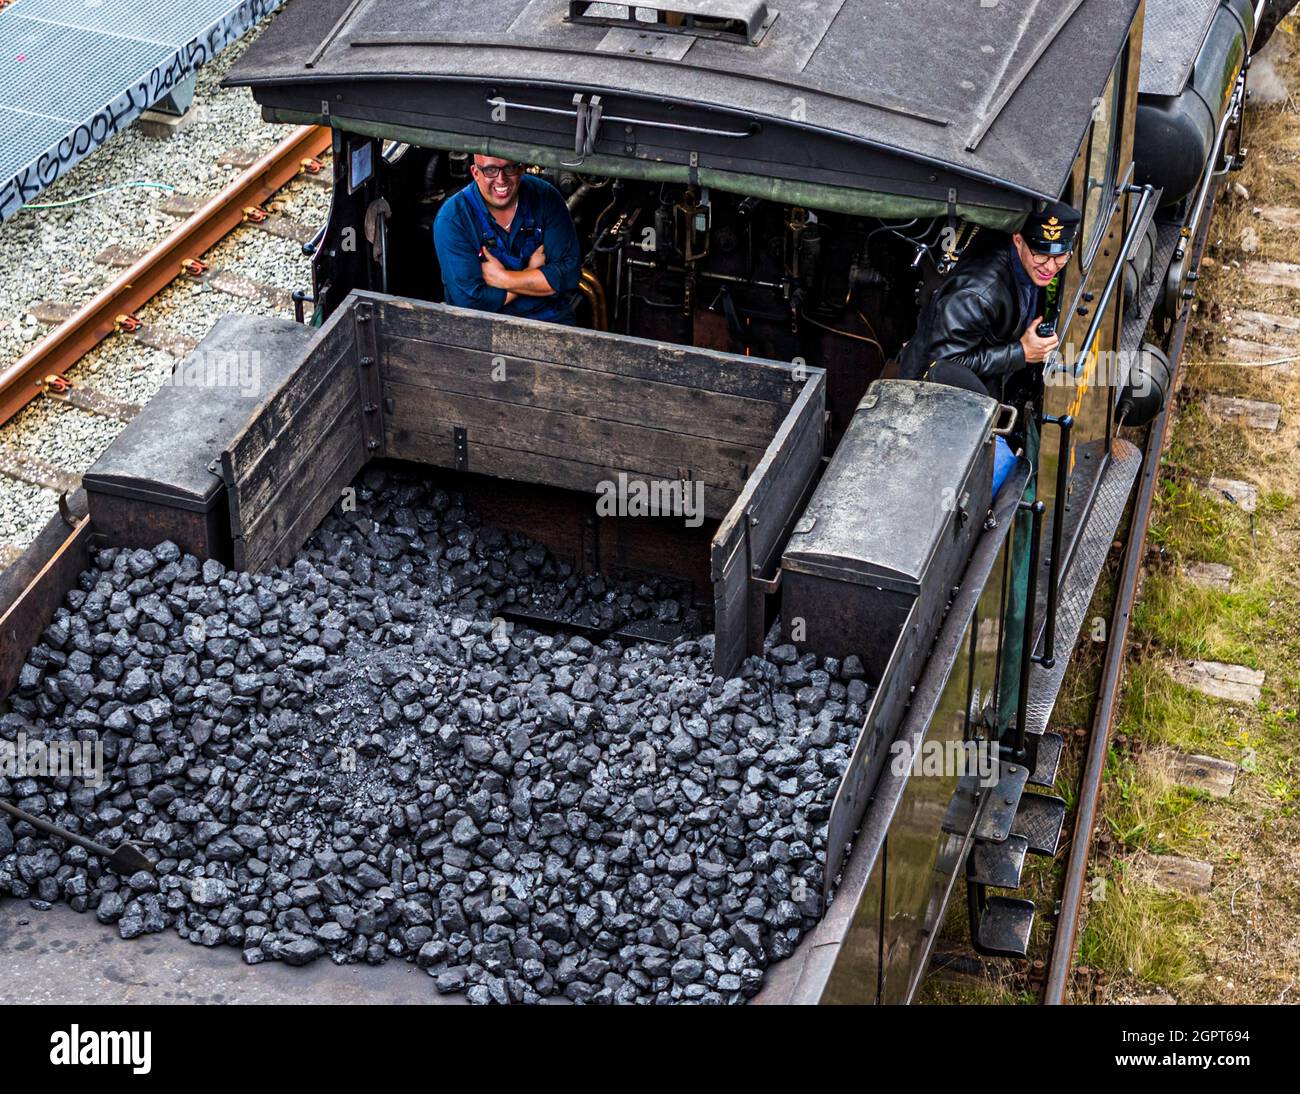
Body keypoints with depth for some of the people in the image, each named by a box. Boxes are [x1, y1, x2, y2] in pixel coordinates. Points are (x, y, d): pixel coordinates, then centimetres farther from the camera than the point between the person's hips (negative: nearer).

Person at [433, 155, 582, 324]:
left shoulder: (545, 197, -3)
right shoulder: (452, 219, -11)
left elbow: (569, 273, -7)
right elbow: (469, 301, -17)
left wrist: (502, 278, -14)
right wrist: (532, 272, -11)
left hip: (549, 318, 4)